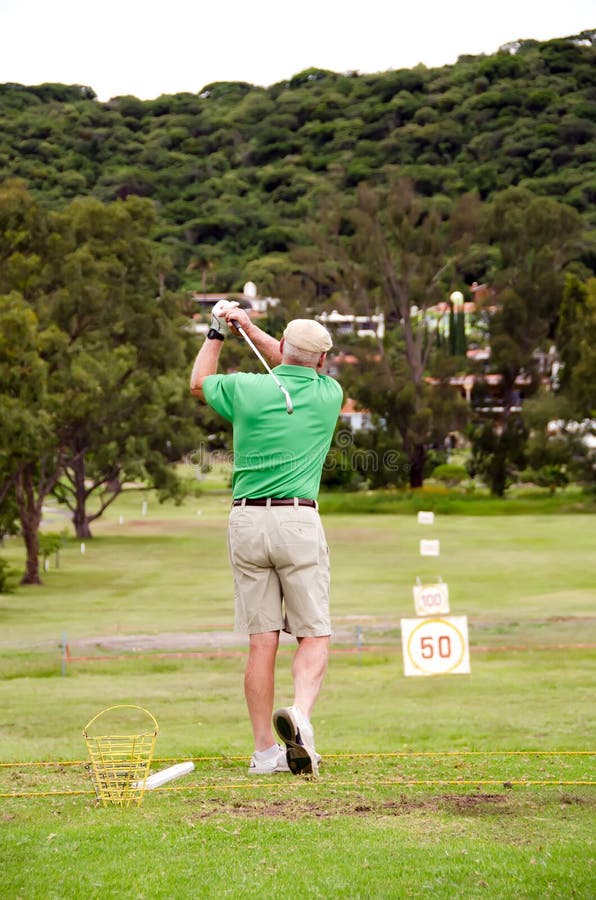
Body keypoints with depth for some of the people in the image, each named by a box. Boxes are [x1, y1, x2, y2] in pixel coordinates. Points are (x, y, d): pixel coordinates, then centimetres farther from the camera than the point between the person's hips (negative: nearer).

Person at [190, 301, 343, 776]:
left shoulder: (245, 388, 1)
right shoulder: (329, 394, 4)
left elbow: (199, 382, 23)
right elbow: (300, 370, 27)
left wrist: (218, 332, 33)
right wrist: (250, 328, 28)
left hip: (247, 521, 2)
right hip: (298, 521, -2)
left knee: (262, 640, 5)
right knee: (315, 636, 1)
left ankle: (265, 750, 5)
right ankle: (300, 715, -26)